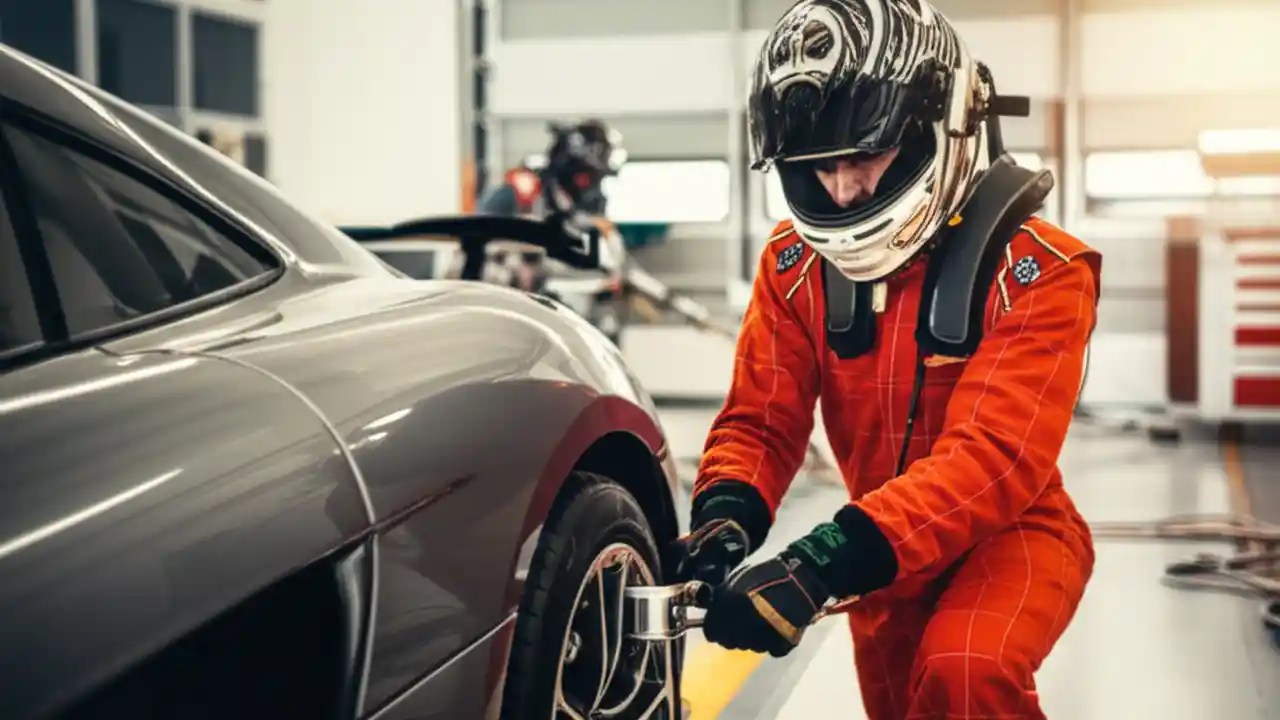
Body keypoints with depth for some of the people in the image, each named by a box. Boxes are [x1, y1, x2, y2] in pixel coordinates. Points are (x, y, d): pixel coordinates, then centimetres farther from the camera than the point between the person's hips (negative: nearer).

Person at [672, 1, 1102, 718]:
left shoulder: (1035, 272, -22)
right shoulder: (796, 263, -7)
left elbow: (993, 458, -34)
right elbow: (761, 421, -9)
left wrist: (822, 563, -46)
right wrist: (725, 520, -33)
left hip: (1009, 533, -5)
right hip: (885, 552, 5)